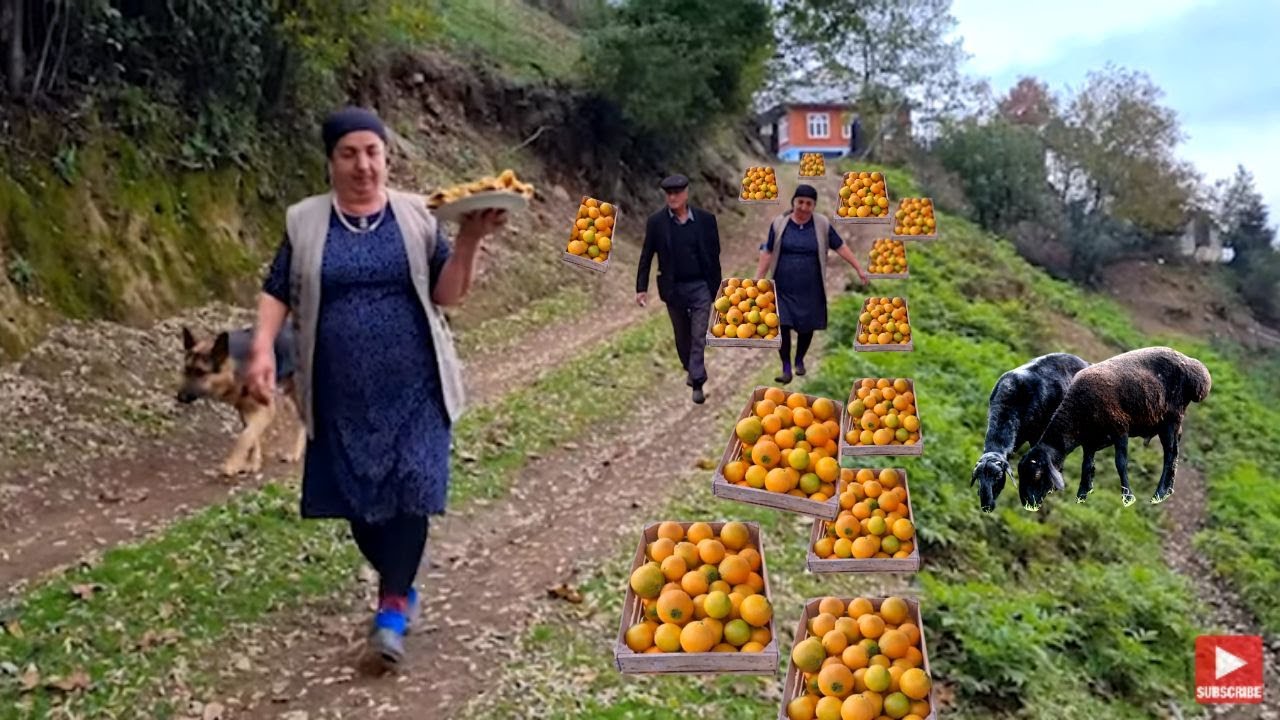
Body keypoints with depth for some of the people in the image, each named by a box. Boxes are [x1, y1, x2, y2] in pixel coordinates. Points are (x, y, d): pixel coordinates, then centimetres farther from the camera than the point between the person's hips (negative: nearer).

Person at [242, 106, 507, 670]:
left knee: (411, 488, -9)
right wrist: (262, 348, -10)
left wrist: (469, 242, -16)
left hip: (413, 386, -1)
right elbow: (276, 293, 6)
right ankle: (401, 587, 31)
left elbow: (447, 295, -1)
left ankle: (391, 610, 1)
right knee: (357, 495, 9)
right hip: (342, 391, 2)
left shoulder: (416, 214, 2)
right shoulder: (305, 221, 3)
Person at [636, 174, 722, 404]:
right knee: (682, 336, 15)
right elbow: (646, 256, 1)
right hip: (673, 288, 1)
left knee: (699, 336, -6)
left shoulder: (705, 219, -3)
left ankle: (697, 384, -2)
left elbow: (714, 255, 3)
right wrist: (641, 288, -4)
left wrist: (716, 287, 5)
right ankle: (691, 370, 38)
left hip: (700, 286, -1)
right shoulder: (656, 222, -4)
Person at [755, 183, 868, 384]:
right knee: (782, 325, -10)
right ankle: (786, 368, 1)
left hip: (810, 288, 1)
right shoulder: (779, 223, -2)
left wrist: (859, 269, 2)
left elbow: (840, 247, 3)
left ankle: (799, 360, 33)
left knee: (807, 326, 9)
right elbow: (768, 252, 1)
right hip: (783, 288, -1)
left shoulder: (822, 224, -3)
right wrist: (758, 279, -4)